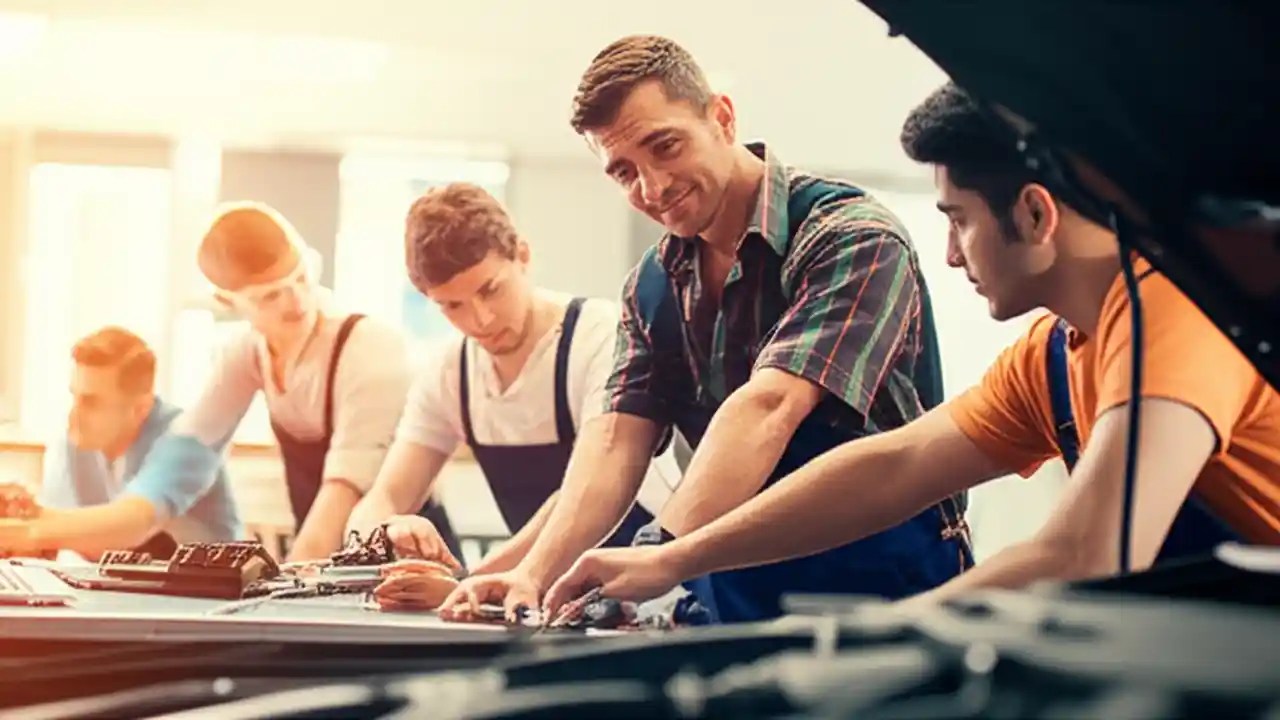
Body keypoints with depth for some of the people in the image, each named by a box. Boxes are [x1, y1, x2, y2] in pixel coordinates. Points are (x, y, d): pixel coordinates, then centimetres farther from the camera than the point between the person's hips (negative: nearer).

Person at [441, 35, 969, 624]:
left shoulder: (851, 238, -12)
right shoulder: (654, 284, 10)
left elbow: (769, 407, -25)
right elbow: (617, 439, 0)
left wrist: (659, 554, -36)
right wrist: (534, 575, -17)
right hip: (736, 597, 6)